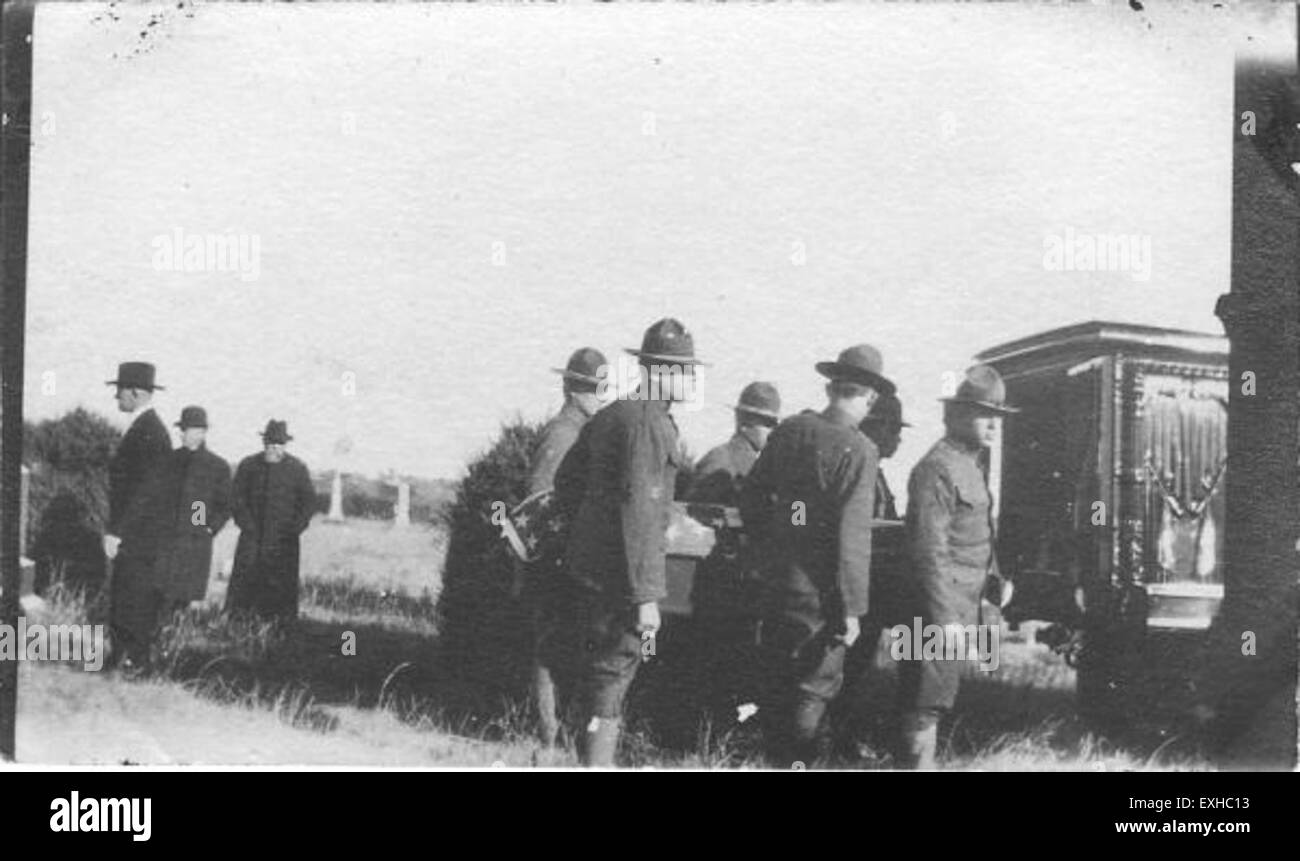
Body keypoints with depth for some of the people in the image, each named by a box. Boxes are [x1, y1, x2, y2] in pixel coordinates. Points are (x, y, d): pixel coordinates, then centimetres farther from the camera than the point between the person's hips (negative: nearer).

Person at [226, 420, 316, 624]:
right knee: (243, 580, -5)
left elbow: (309, 501, 7)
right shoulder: (248, 465, 7)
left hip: (283, 540, -1)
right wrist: (246, 523, -7)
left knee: (282, 585, -4)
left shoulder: (297, 468, 5)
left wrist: (295, 528, -5)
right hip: (252, 537, 1)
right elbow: (237, 497, 6)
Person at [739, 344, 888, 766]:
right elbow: (853, 536, -19)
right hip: (819, 591, -6)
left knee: (776, 680, 18)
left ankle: (776, 760, 29)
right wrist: (852, 608, -15)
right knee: (815, 687, 5)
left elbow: (751, 499, 9)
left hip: (776, 581, 6)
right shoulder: (859, 451, -16)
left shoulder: (788, 430, 1)